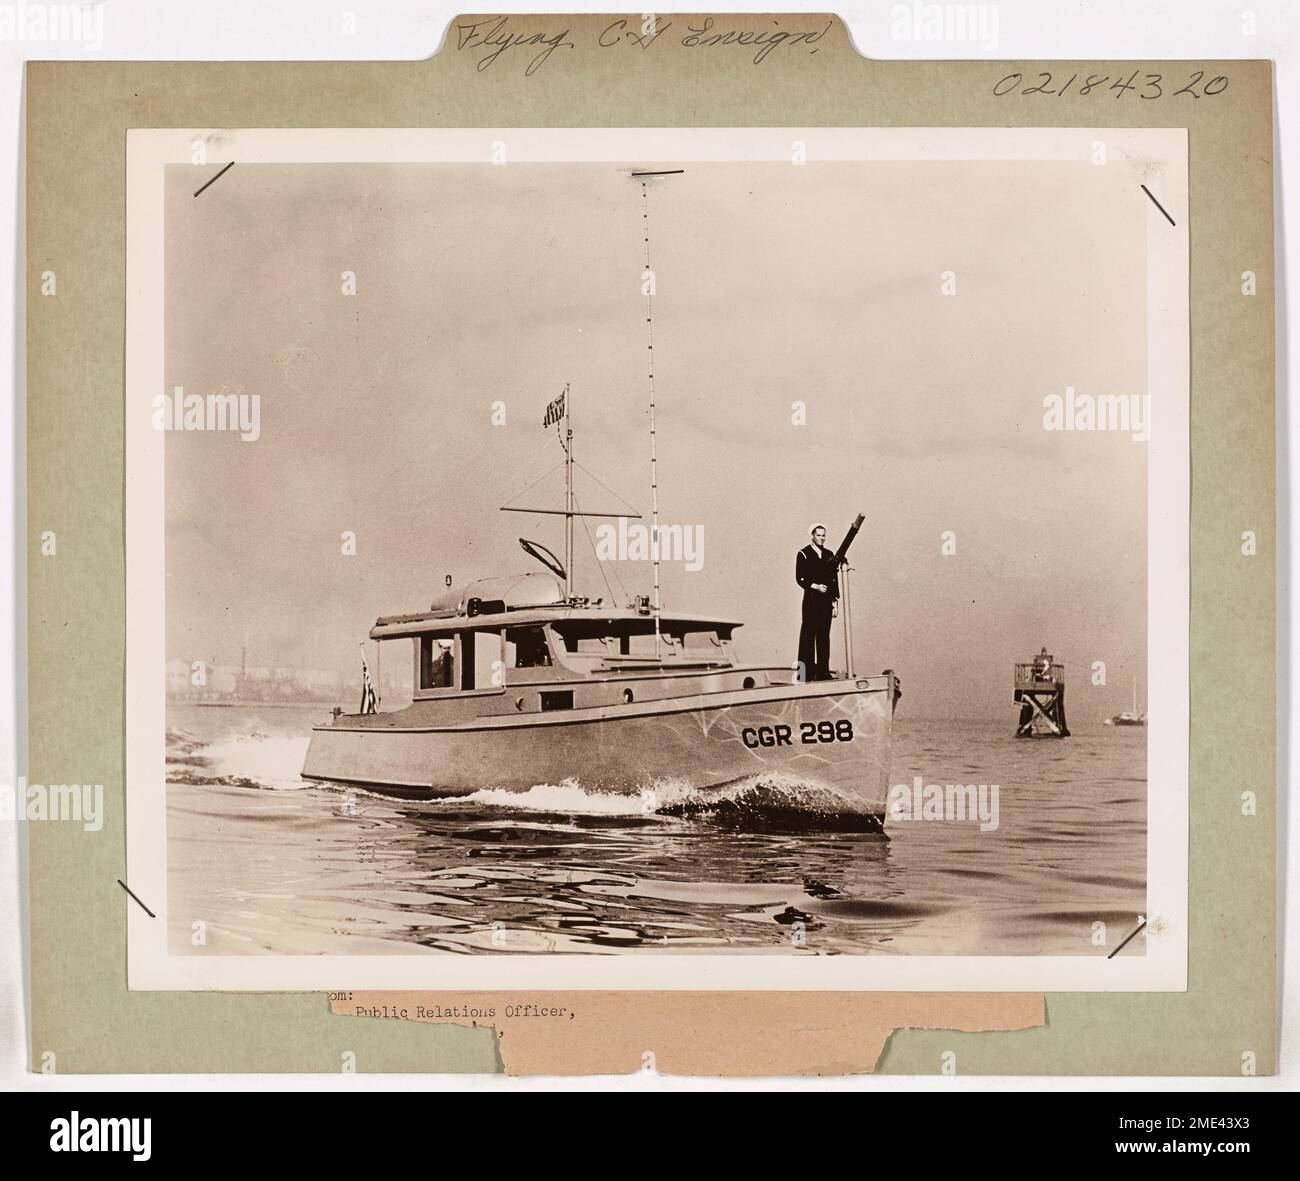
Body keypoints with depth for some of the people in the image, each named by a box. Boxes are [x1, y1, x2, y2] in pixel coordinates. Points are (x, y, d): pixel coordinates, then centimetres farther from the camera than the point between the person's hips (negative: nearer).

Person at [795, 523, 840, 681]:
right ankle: (806, 672, -6)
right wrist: (815, 586, -18)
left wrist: (835, 600, 7)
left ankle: (823, 671, 7)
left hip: (826, 601, 4)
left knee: (824, 636, 5)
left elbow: (834, 579, 14)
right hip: (811, 601, -4)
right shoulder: (803, 554, 1)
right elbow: (800, 578, -4)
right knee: (808, 635, -6)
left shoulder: (829, 555, 15)